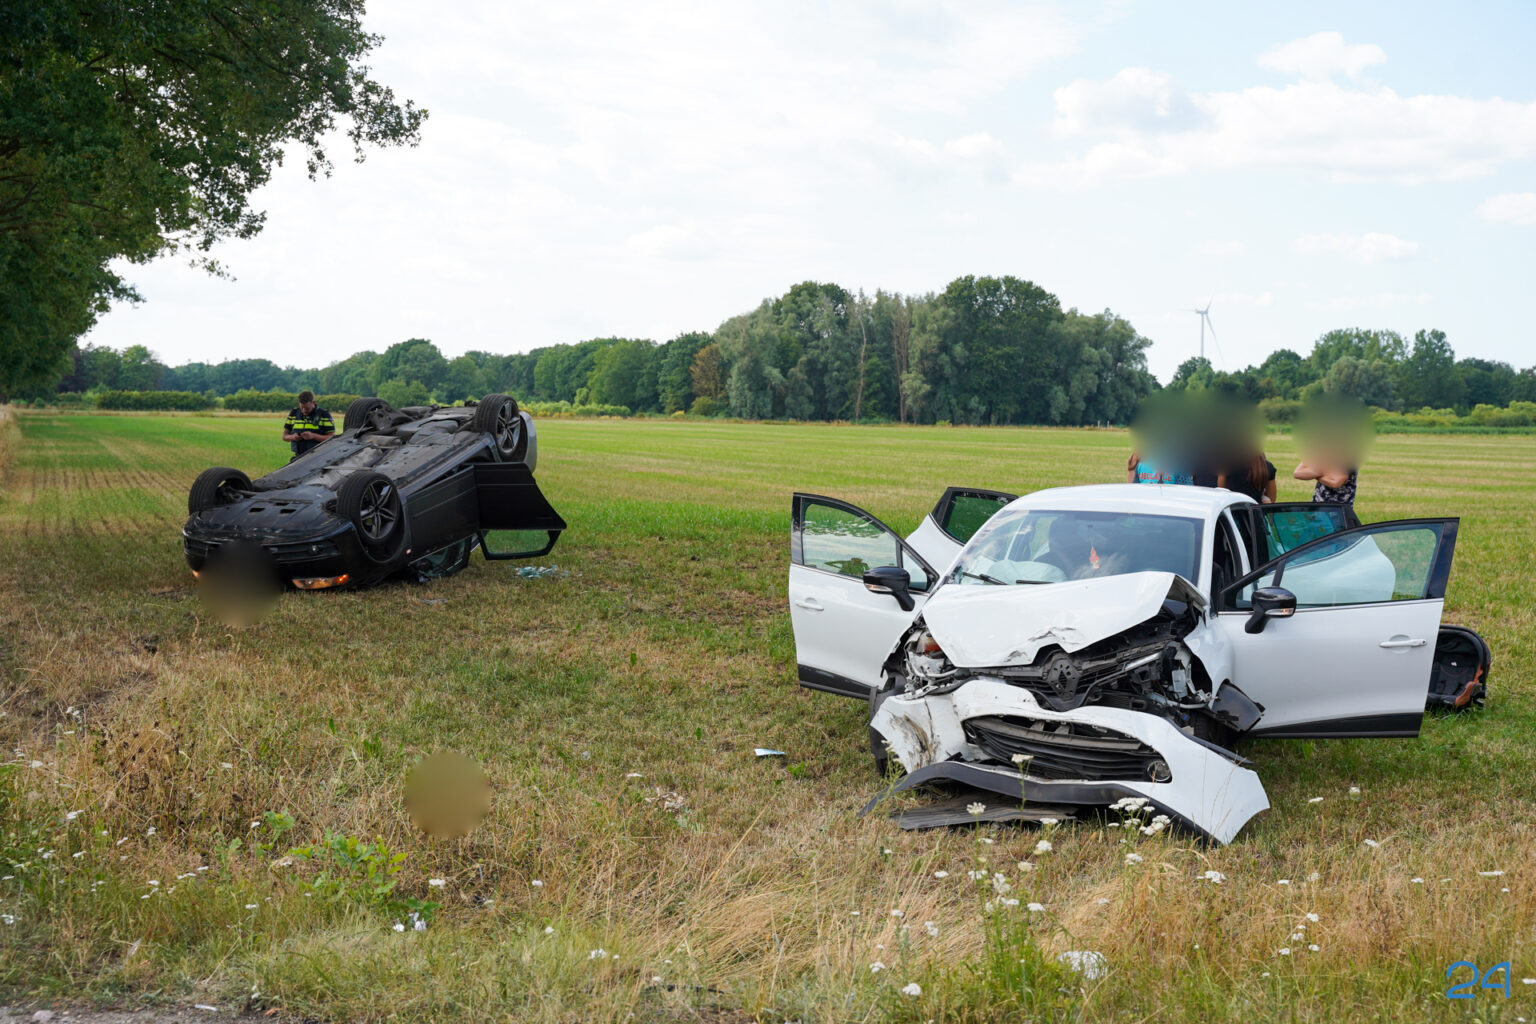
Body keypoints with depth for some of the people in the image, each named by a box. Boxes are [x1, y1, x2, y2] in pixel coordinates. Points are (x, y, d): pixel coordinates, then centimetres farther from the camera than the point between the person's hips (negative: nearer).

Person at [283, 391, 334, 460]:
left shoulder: (324, 415, 0)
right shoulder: (293, 413, 12)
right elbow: (284, 436, 17)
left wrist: (313, 436, -19)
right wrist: (292, 437, -7)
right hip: (298, 458, 4)